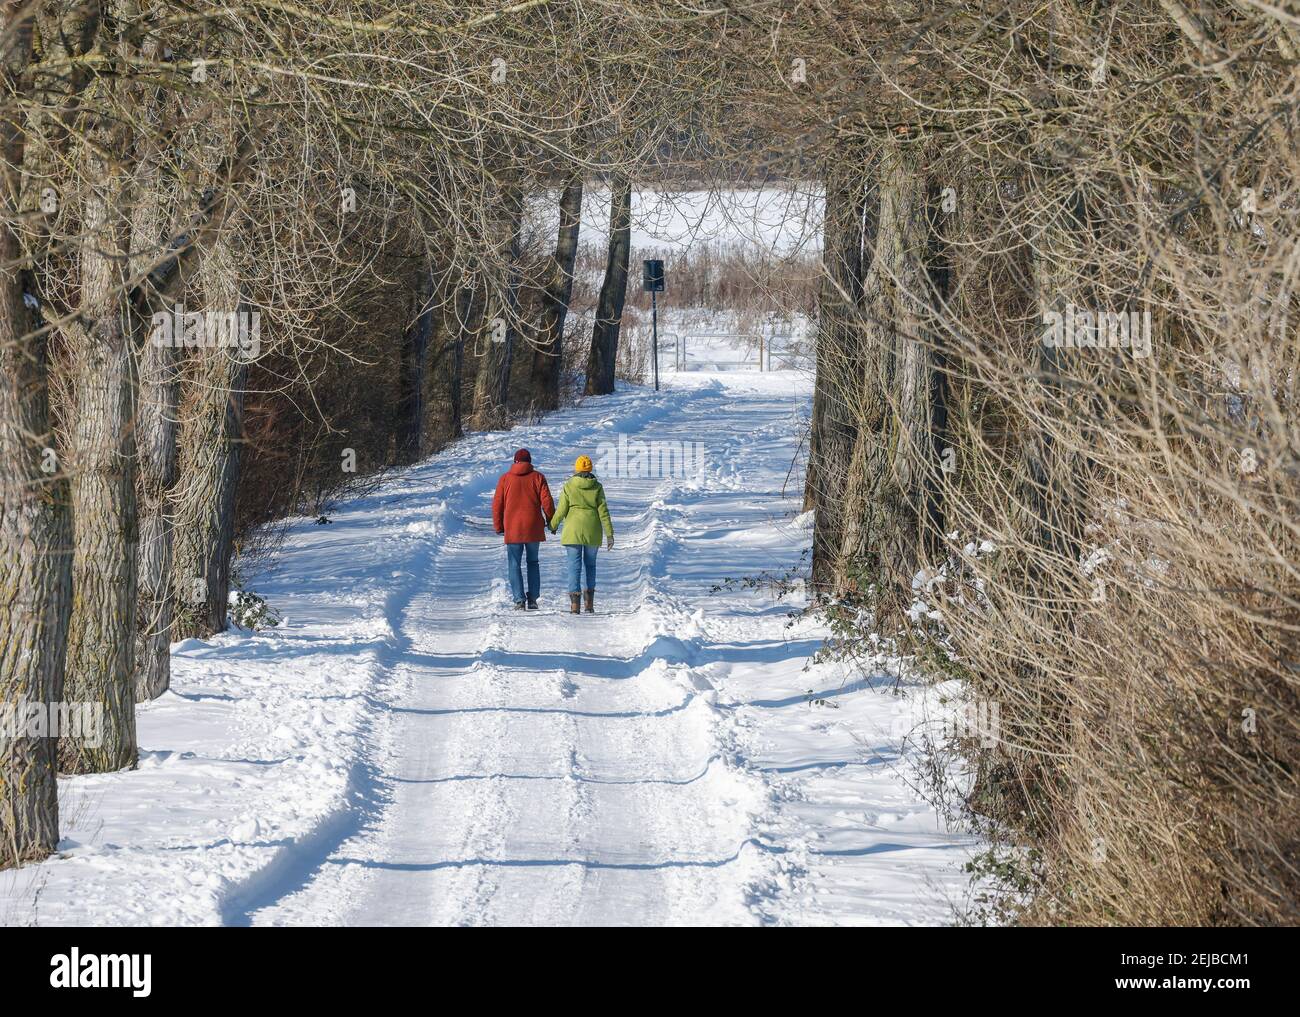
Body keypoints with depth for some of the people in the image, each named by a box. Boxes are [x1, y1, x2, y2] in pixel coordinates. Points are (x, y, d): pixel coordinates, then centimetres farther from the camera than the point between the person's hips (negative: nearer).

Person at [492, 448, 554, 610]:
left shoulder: (505, 478, 2)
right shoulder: (537, 477, 0)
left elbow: (497, 504, 3)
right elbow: (547, 501, -4)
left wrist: (498, 526, 11)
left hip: (512, 528, -1)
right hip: (533, 528, 1)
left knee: (514, 565, 4)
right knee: (533, 562, 14)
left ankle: (519, 600, -6)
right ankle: (533, 599, 10)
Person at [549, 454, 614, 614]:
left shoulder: (568, 486, -5)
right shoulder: (597, 487, 0)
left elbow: (561, 510, -3)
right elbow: (603, 511, -1)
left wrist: (553, 525, 14)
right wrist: (609, 534, 2)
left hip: (573, 531, -2)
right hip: (593, 532, 2)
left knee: (574, 565, 0)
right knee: (590, 564, 16)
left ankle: (575, 602, -11)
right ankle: (590, 602, 12)